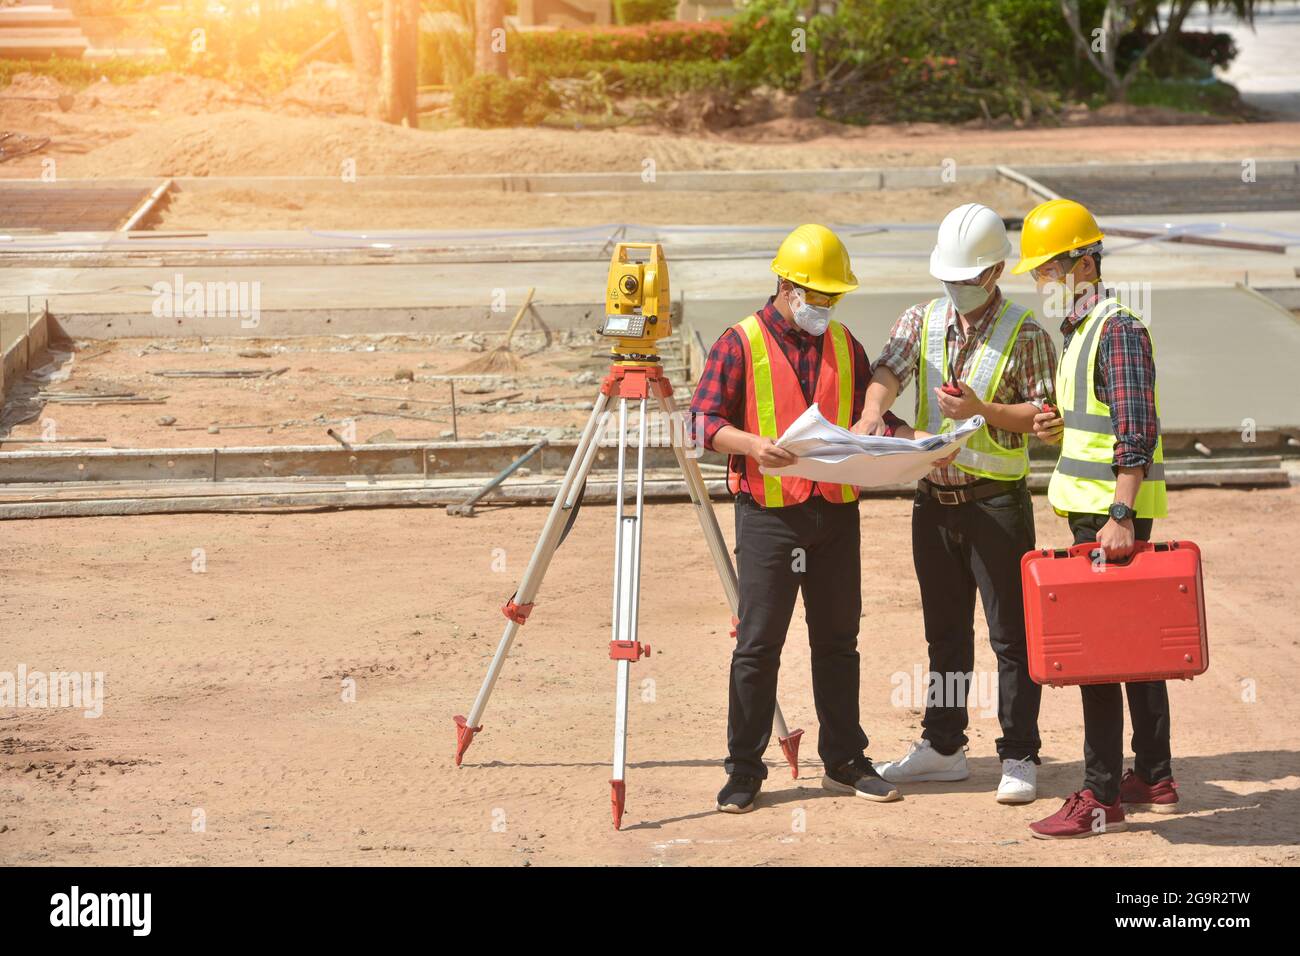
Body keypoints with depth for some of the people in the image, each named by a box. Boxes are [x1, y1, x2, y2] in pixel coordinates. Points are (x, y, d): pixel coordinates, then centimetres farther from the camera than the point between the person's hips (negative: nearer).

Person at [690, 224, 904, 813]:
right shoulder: (741, 343, -4)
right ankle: (744, 770, 5)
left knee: (838, 638, 10)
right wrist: (753, 444, -28)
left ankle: (844, 762, 19)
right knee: (758, 643, -3)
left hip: (837, 510, 5)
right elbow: (705, 420, -10)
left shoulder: (844, 344, 12)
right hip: (769, 513, -5)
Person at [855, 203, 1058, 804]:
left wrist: (983, 410, -21)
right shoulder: (922, 321, 7)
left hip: (997, 502, -5)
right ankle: (943, 746, 24)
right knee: (944, 630, 14)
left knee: (1011, 634, -1)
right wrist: (871, 414, -29)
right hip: (933, 500, 5)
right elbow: (887, 372, -8)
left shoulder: (1025, 334, -4)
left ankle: (1020, 757, 4)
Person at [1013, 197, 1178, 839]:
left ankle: (1102, 799, -5)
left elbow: (1138, 431, -23)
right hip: (1095, 508, 10)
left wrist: (1120, 517, -27)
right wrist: (1061, 428, 6)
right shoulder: (1080, 331, 16)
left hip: (1112, 514, -10)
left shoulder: (1118, 331, -15)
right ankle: (1153, 778, 25)